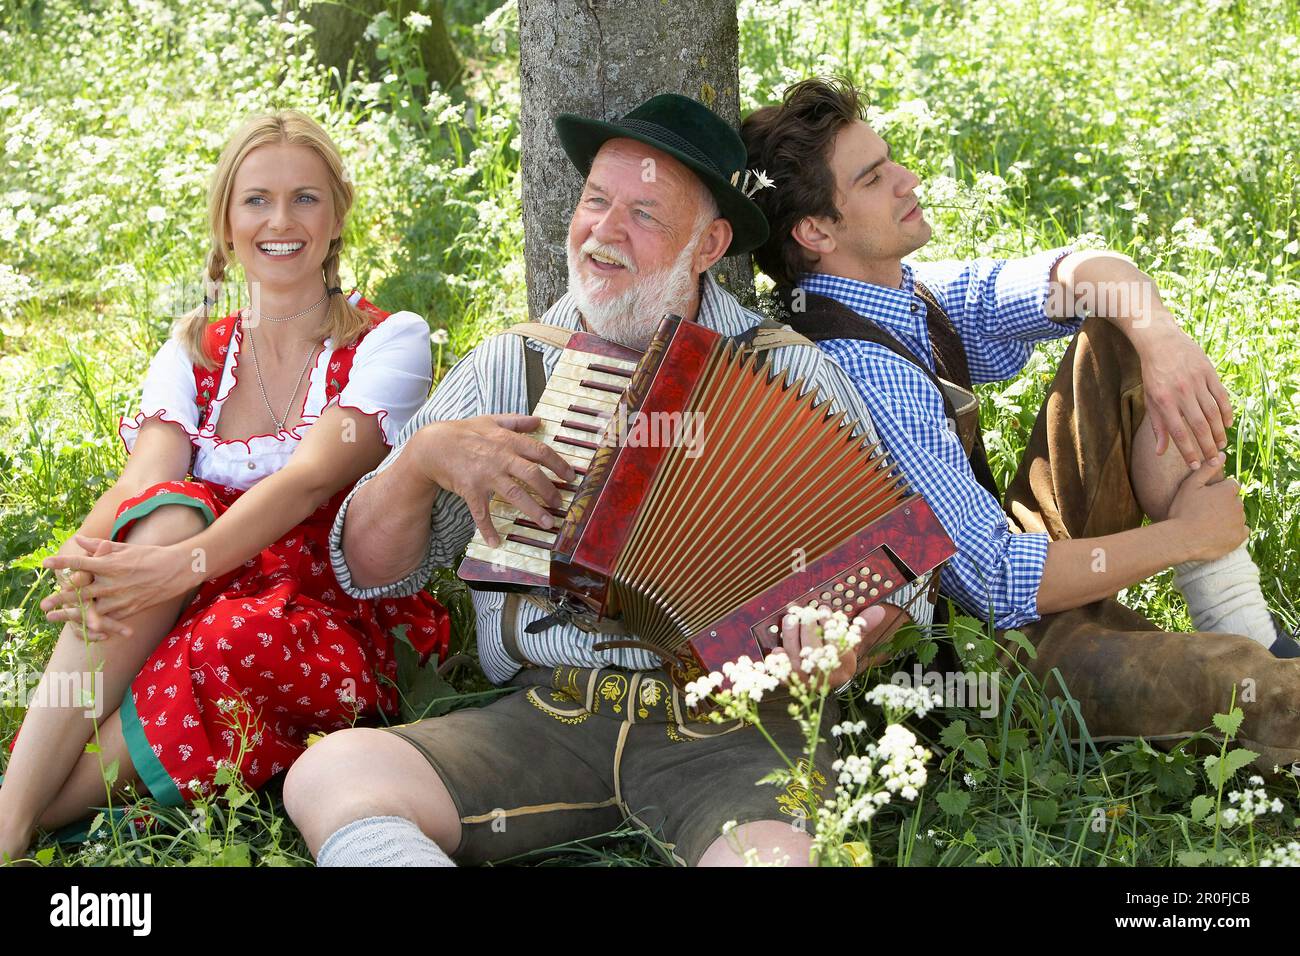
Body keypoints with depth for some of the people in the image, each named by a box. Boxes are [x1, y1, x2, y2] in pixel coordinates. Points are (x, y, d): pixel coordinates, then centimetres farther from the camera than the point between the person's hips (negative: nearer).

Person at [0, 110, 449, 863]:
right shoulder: (193, 355, 11)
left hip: (346, 624, -3)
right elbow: (142, 483, -8)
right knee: (168, 512, -30)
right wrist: (85, 563, -32)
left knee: (238, 643, -38)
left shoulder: (390, 343, -1)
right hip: (210, 604, 3)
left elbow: (310, 479, -19)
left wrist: (186, 564, -35)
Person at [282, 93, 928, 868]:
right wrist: (426, 454, -8)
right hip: (546, 712, 4)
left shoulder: (791, 373, 6)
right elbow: (370, 570, 12)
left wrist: (848, 630, -15)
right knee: (327, 776, -22)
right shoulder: (507, 367, 12)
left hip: (733, 719, -3)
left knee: (778, 852, -37)